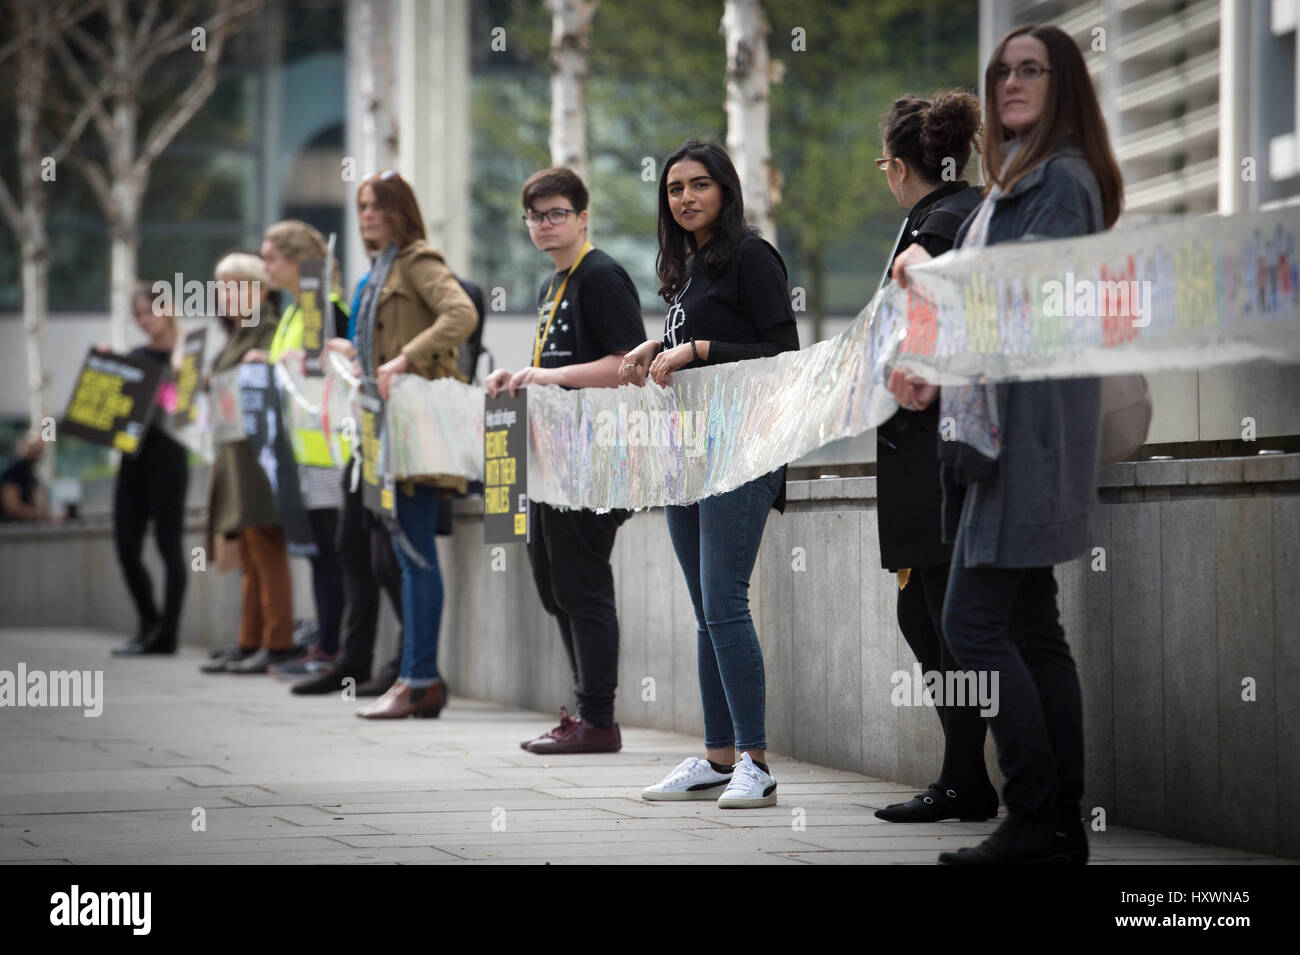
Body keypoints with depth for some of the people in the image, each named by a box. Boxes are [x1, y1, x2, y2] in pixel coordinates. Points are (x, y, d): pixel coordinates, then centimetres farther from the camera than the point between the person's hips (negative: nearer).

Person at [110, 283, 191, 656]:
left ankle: (166, 634, 2)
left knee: (169, 544, -2)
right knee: (125, 545, 6)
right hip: (133, 455, 7)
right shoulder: (136, 356, 15)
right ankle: (149, 625, 21)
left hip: (167, 454, -7)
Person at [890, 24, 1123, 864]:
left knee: (973, 621, -12)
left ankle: (1036, 819, -9)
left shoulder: (1063, 178, -10)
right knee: (1031, 628, 9)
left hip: (1031, 429, -10)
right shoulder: (1017, 180, 21)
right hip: (993, 427, 10)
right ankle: (1063, 825, 11)